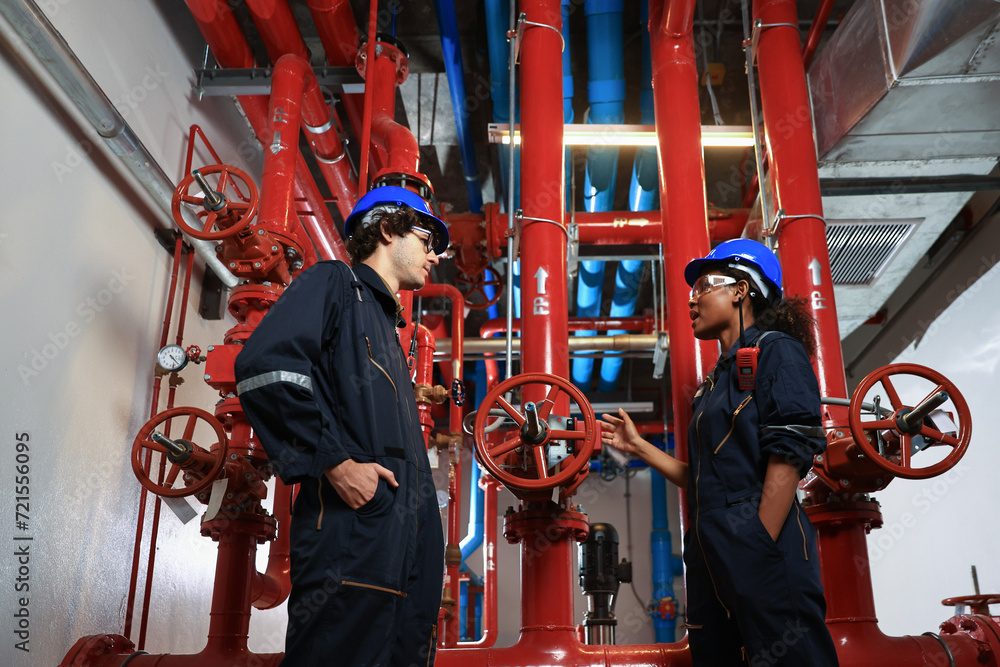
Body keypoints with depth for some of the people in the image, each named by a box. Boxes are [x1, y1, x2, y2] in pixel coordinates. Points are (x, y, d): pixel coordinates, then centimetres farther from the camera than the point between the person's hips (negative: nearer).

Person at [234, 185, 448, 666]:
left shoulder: (386, 324, 30)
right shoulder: (335, 282, 4)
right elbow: (264, 365, -16)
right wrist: (335, 462, -18)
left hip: (408, 550, 9)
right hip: (354, 541, -9)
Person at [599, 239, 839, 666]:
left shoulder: (776, 350, -1)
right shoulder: (717, 380, 24)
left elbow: (788, 456, -14)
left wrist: (761, 552, -21)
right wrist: (638, 447, 22)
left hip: (765, 553, -8)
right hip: (711, 561, 9)